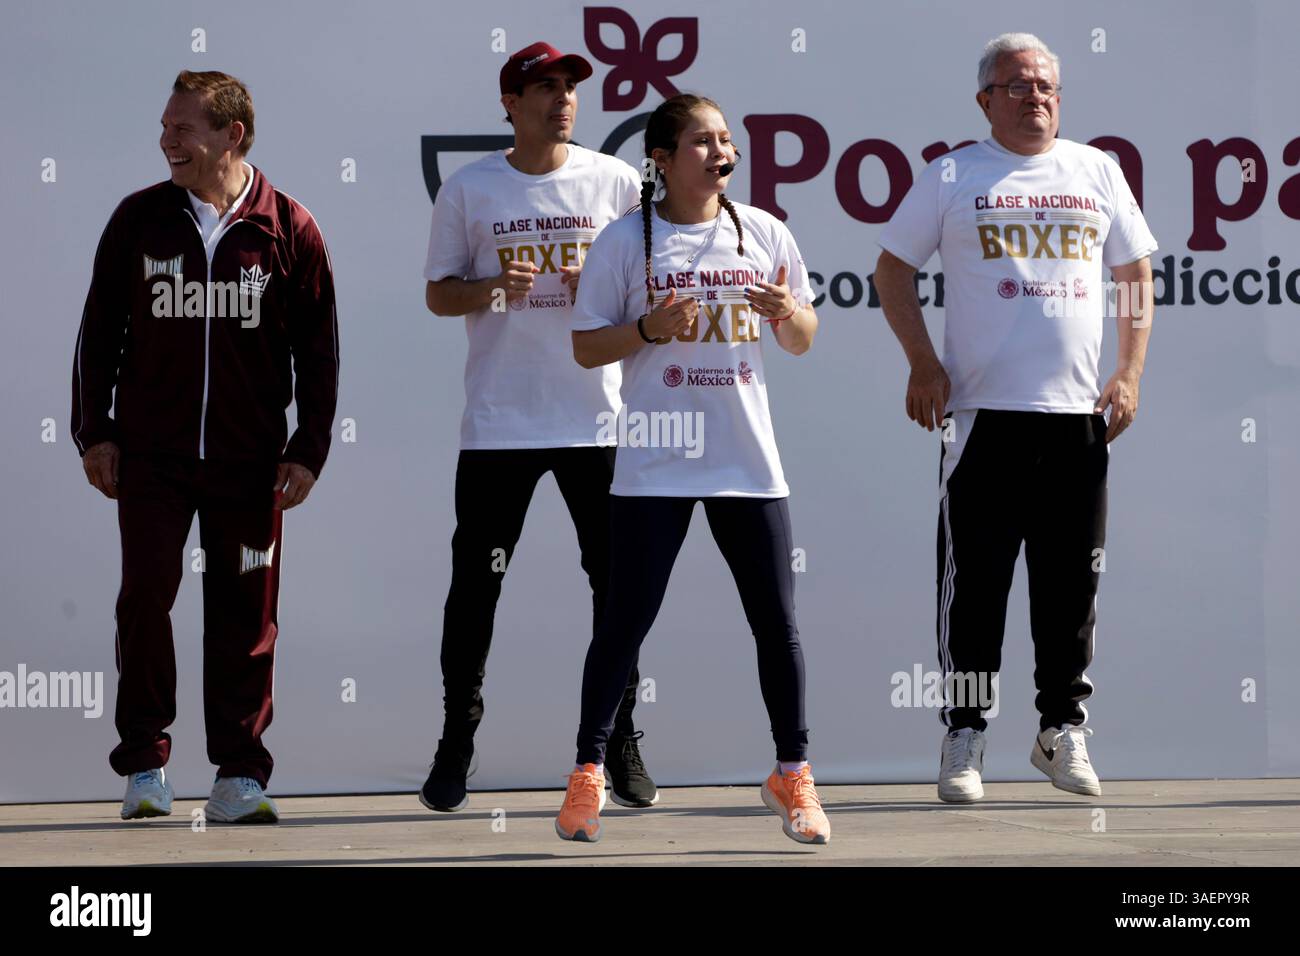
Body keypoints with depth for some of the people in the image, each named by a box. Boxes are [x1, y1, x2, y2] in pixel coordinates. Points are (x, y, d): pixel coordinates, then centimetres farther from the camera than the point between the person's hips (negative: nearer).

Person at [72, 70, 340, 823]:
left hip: (249, 459, 0)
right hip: (150, 452, 1)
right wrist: (95, 433, 3)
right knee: (146, 593, -7)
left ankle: (239, 774, 10)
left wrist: (309, 450, 0)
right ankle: (145, 765, 4)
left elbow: (319, 349, 4)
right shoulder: (140, 220, 3)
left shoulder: (288, 229, -1)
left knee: (246, 613, 3)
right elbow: (100, 331, 8)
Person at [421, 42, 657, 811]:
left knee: (617, 581, 1)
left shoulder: (615, 181, 4)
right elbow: (438, 294, 6)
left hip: (596, 420, 1)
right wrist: (492, 289, -15)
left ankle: (623, 745, 10)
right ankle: (457, 746, 11)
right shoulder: (469, 189, 3)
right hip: (498, 423, 0)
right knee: (475, 584, 1)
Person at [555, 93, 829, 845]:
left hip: (749, 464, 3)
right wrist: (649, 329, -18)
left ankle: (793, 775, 16)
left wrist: (787, 311, -9)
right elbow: (587, 347, 0)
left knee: (778, 621, 3)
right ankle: (589, 774, 9)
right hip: (656, 466, -3)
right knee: (627, 620, -2)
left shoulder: (763, 234, 6)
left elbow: (803, 341, 13)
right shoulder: (626, 240, -2)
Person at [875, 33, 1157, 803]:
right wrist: (923, 363, -4)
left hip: (1079, 413, 3)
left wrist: (1130, 373, 6)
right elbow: (893, 268, 7)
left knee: (1073, 581, 6)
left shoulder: (1098, 173, 12)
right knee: (975, 580, -2)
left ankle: (1064, 728, 18)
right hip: (984, 412, -3)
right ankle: (965, 737, 5)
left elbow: (1136, 273, 17)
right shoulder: (954, 176, 4)